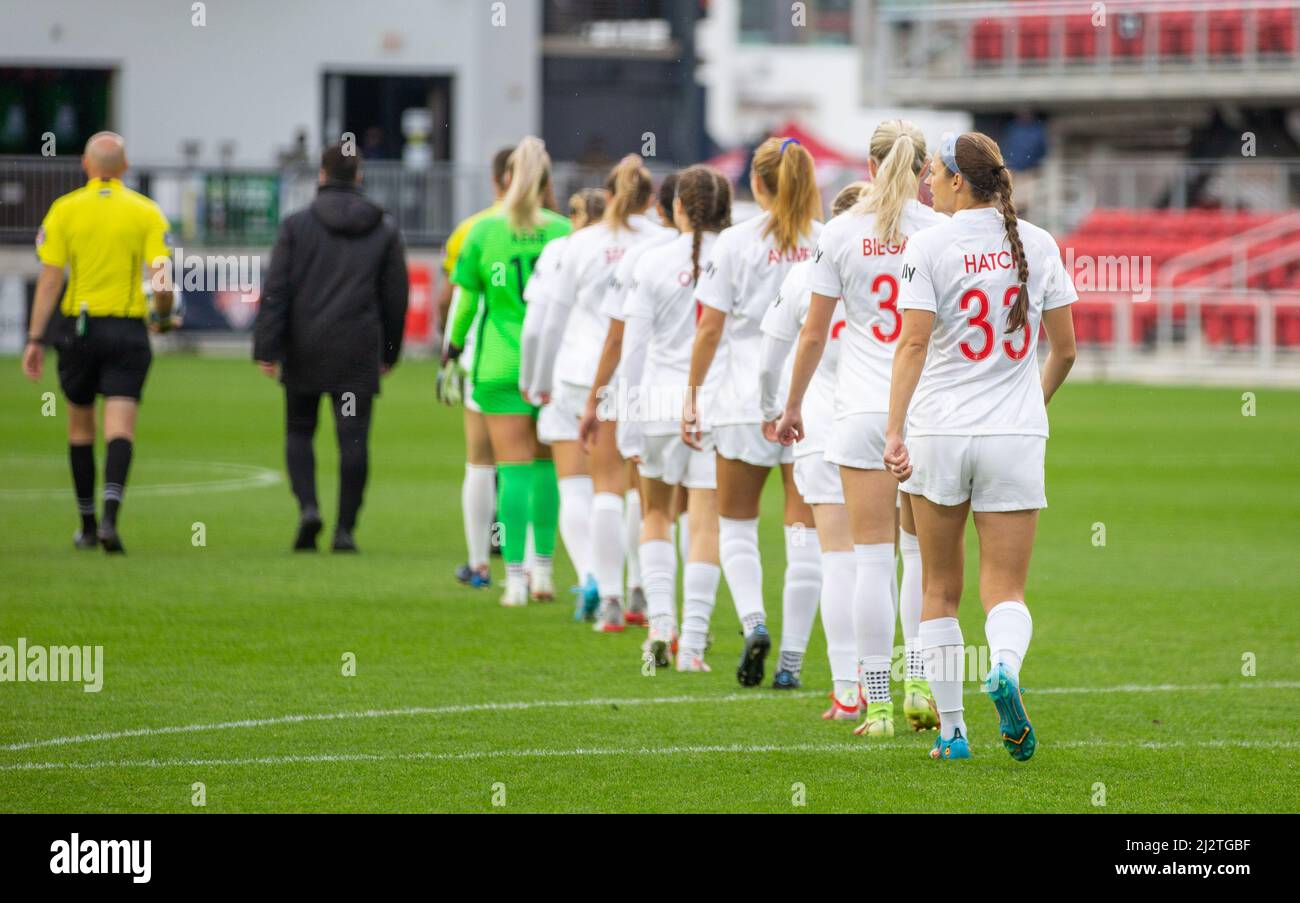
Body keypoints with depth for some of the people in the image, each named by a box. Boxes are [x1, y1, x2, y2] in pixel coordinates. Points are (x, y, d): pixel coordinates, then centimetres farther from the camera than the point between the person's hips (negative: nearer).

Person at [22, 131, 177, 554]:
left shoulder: (64, 210, 0)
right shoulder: (146, 213, -1)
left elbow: (49, 280, -5)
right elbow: (162, 282, -6)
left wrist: (35, 339, -3)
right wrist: (163, 318, 14)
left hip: (77, 328, 1)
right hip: (128, 331, -1)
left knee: (80, 428, 15)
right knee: (120, 428, -5)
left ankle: (87, 526, 21)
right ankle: (110, 515, -26)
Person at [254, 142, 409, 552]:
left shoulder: (297, 225, 0)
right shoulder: (385, 229, 6)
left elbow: (276, 291, -5)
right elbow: (395, 296, 9)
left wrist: (266, 348, -6)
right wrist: (389, 351, 18)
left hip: (305, 349, -1)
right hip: (359, 350, 1)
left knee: (299, 431, 13)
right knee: (354, 438, 2)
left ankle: (308, 507, -7)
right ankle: (345, 529, 0)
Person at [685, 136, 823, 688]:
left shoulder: (736, 242, -4)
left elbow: (710, 328, -4)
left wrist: (692, 395, 4)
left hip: (746, 398, -1)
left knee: (736, 523, 13)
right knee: (804, 532, 3)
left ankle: (752, 620, -10)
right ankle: (792, 658, 0)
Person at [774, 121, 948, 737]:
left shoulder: (842, 232, -2)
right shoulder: (941, 231, -2)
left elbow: (815, 331, 2)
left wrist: (792, 406, 13)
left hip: (863, 408, -1)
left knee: (873, 558, 1)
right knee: (922, 552, 15)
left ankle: (878, 703, -1)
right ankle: (919, 683, 5)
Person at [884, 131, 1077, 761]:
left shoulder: (928, 246, -6)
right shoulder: (1038, 244, 4)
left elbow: (913, 343, -15)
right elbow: (1064, 349, 8)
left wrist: (894, 430, -17)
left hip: (939, 432, -2)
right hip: (1016, 436, 2)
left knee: (940, 590, 13)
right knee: (1006, 591, 3)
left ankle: (951, 729, 13)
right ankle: (1005, 669, -30)